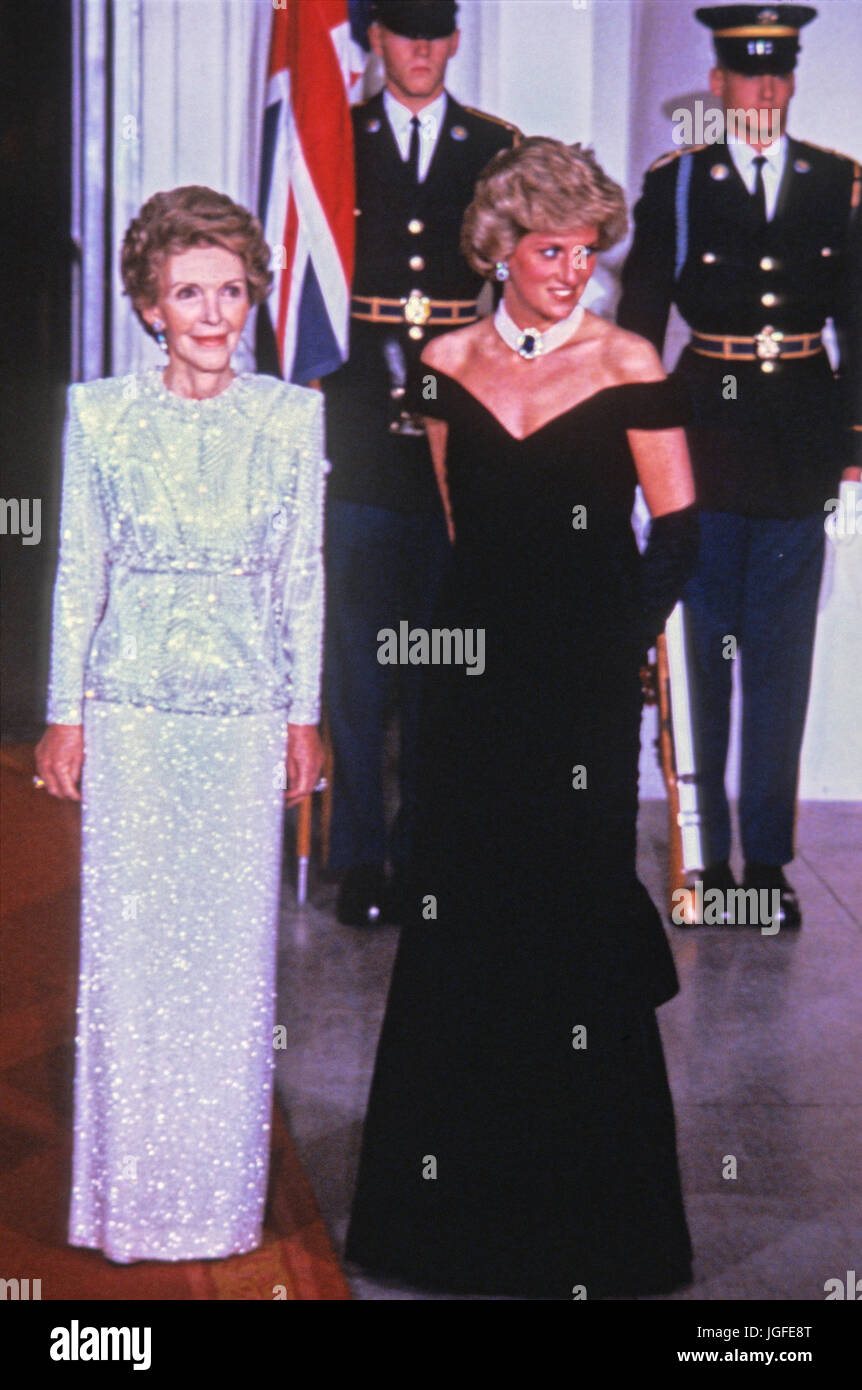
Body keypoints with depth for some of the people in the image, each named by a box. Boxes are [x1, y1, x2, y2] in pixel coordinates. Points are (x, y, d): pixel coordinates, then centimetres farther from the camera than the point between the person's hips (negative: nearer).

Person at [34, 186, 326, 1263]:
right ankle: (130, 1196, 17)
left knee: (233, 944, 5)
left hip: (245, 712, 1)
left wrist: (304, 717, 6)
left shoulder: (291, 417, 2)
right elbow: (79, 572, 4)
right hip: (131, 708, 0)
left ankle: (220, 1194, 20)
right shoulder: (99, 414, 0)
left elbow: (302, 576, 6)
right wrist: (66, 712, 3)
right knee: (126, 942, 3)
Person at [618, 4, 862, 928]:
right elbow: (638, 329, 3)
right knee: (708, 661, 6)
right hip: (707, 444, -1)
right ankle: (709, 857, 15)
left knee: (781, 665, 5)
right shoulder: (674, 186, 2)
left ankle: (767, 859, 13)